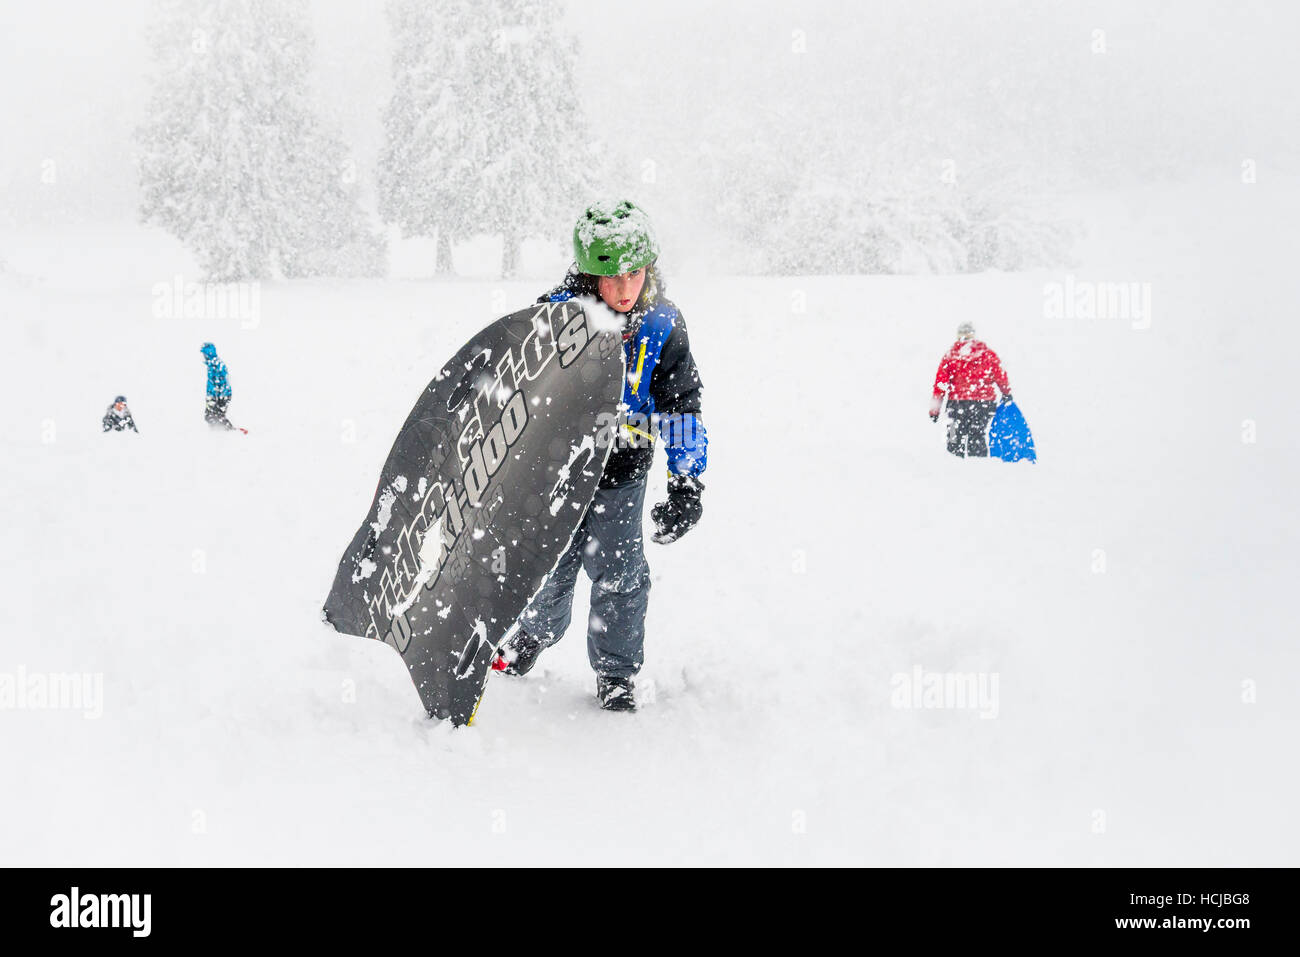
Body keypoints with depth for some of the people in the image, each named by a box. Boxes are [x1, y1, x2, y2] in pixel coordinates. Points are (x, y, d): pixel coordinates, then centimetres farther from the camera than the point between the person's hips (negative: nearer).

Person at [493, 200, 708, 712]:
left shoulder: (662, 326, -12)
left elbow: (681, 407, -5)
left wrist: (687, 483, -9)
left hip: (622, 469, 0)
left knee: (618, 572, 0)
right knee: (551, 565, 13)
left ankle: (617, 674, 18)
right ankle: (535, 635, 43)